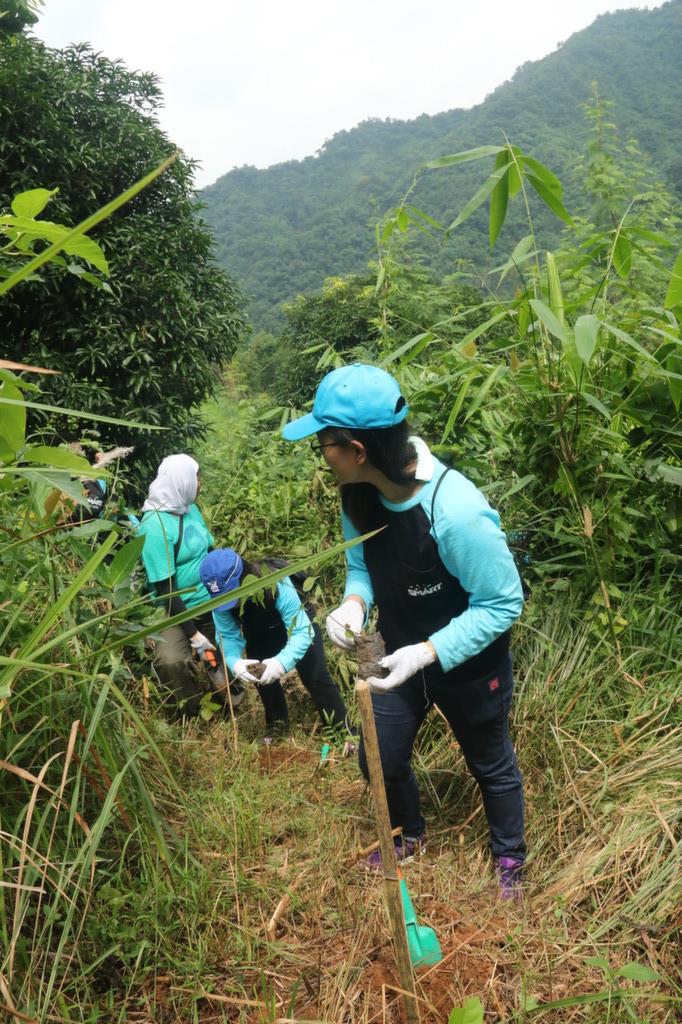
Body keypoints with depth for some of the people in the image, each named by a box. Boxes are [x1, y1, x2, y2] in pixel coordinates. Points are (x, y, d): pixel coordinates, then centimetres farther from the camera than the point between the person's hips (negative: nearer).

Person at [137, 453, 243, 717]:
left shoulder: (190, 508, -2)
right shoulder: (155, 527, -23)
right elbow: (166, 589, -22)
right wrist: (194, 635, -21)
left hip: (210, 605, 7)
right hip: (177, 612, -7)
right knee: (171, 661, -31)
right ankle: (192, 715, -5)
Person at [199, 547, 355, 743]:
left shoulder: (277, 583, -43)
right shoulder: (220, 598, -30)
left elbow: (302, 631, -41)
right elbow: (228, 636, -22)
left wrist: (282, 662, -56)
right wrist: (234, 662, -43)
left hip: (297, 623, -4)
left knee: (314, 676, -10)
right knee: (261, 676, 1)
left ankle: (341, 727, 5)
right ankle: (277, 724, 26)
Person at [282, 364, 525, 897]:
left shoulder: (456, 511, -36)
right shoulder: (359, 495, -15)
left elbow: (503, 603, -25)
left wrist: (429, 652, -31)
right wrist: (354, 602, -19)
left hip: (468, 665, -6)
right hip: (401, 658, 6)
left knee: (491, 766, 19)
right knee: (381, 760, 19)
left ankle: (509, 857, 49)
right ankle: (411, 836, 51)